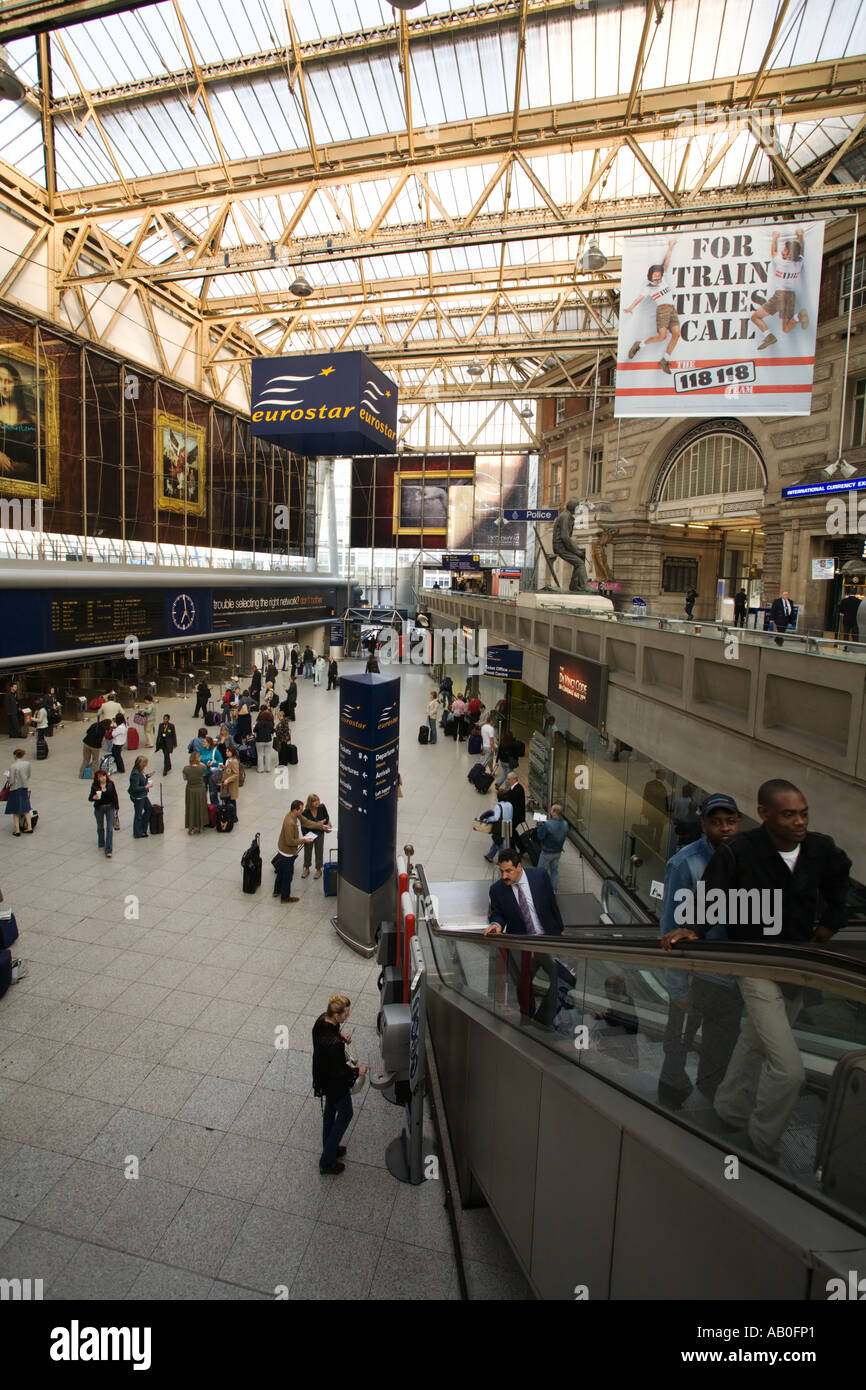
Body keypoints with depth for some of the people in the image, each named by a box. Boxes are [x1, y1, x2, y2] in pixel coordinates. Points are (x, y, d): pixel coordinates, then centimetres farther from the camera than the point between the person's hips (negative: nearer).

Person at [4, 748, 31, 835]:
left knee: (15, 811, 9)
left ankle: (17, 830, 13)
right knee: (26, 809, 18)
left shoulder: (13, 766, -20)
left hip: (16, 789, -5)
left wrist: (8, 778, 3)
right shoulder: (27, 764, -4)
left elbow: (11, 781, -17)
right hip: (25, 788, 5)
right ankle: (29, 827, 19)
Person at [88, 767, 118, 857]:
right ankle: (101, 844, 42)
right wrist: (94, 797, -32)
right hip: (99, 809, 1)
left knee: (110, 828, -6)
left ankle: (108, 850, -5)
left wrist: (116, 807, 5)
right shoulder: (95, 786, -9)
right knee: (100, 827, 18)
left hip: (110, 808, -1)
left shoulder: (110, 784, -7)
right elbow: (90, 798, -8)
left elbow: (115, 795, 2)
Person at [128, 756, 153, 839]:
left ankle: (143, 828, 37)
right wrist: (146, 787, -23)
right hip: (137, 797, -10)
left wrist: (147, 776, 2)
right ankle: (138, 834, 24)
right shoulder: (135, 774, -29)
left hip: (143, 795, 10)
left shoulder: (140, 771, -1)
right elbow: (135, 788, -28)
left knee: (149, 808, 22)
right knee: (138, 814, 6)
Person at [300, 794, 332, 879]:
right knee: (307, 851, 17)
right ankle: (306, 869, 39)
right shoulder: (305, 813, -27)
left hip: (320, 834, 1)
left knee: (319, 851, 14)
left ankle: (319, 870, 34)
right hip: (309, 834, -1)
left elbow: (326, 817, -2)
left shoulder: (322, 807, -22)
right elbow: (303, 825, -16)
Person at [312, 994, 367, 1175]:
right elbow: (337, 1072, -29)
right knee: (345, 1114, 17)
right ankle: (327, 1162, 29)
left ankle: (330, 1148, 51)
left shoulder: (322, 1020, -18)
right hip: (335, 1083, -8)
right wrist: (357, 1072, -17)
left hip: (322, 1076, 8)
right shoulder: (333, 1043, -41)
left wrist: (339, 1035, 0)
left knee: (330, 1109, 29)